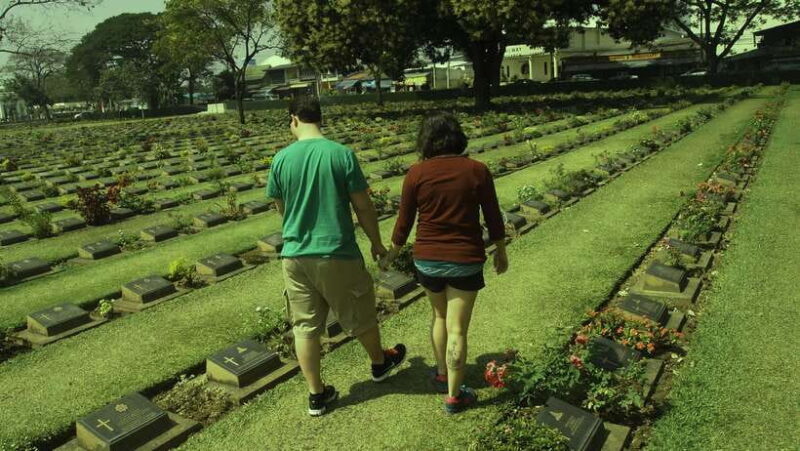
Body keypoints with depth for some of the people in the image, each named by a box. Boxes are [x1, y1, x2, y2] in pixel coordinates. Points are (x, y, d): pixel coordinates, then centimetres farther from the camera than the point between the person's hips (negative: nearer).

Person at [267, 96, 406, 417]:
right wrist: (377, 243, 7)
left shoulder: (281, 159, -4)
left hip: (295, 255, 3)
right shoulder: (342, 154, -12)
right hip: (336, 254, -2)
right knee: (360, 316, 19)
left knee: (305, 326, 13)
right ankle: (380, 363, 43)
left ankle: (316, 394, 24)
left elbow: (281, 208, 8)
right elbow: (363, 207, -8)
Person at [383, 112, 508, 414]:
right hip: (465, 262, -1)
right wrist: (501, 252, 14)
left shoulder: (416, 174, -7)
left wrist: (391, 255, 13)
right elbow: (493, 218, -1)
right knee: (457, 329, 7)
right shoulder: (477, 171, -7)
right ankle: (453, 396, 18)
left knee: (440, 316, 25)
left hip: (427, 260, 2)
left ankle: (442, 375, 38)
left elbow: (404, 222, -2)